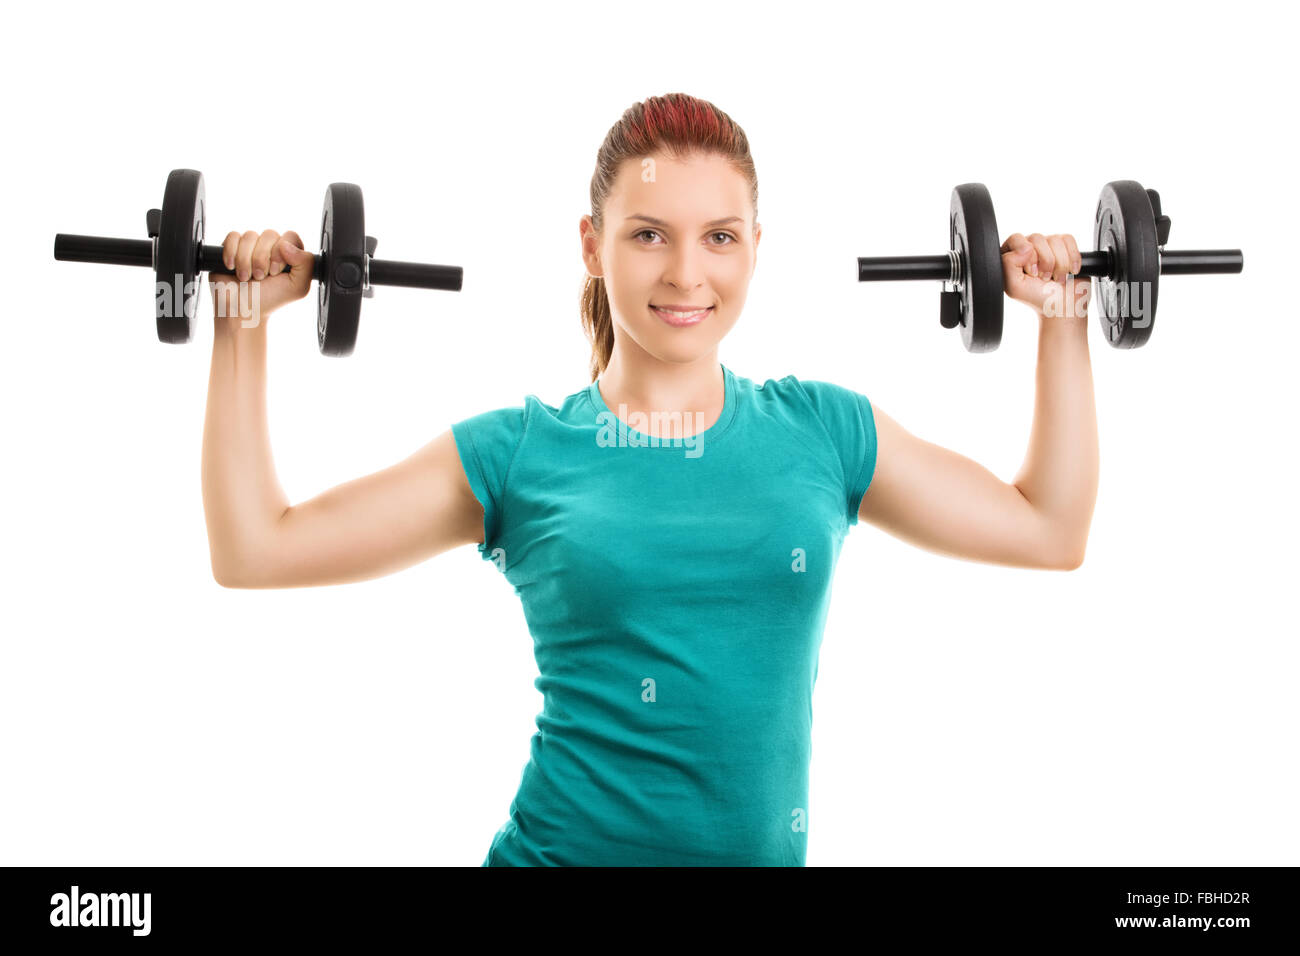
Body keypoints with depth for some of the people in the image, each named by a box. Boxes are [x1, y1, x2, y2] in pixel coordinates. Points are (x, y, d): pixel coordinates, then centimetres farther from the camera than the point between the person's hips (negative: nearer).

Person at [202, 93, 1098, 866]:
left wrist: (1061, 317, 11)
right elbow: (254, 549, -2)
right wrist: (244, 324, -3)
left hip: (769, 849, 3)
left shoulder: (822, 429, 3)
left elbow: (1050, 529, 12)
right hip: (564, 846, -2)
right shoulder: (518, 454, -2)